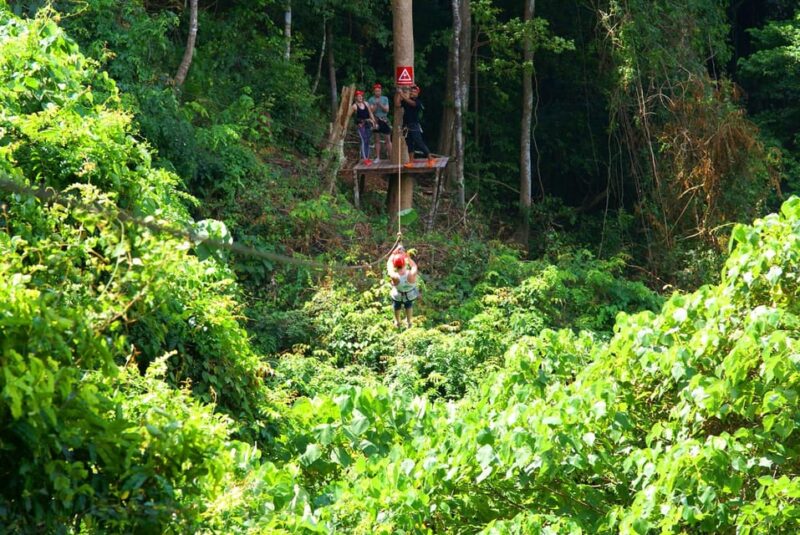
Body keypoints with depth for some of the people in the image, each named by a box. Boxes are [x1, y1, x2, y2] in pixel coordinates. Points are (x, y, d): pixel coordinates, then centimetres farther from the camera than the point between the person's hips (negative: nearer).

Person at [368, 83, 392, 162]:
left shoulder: (385, 99, 6)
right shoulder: (371, 100, 2)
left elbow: (386, 110, -1)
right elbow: (371, 111, -5)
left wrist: (380, 105, -15)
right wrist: (376, 105, -19)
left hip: (384, 120, 1)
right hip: (376, 120, -1)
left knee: (388, 139, -1)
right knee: (377, 140, 3)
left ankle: (390, 156, 1)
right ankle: (377, 157, 7)